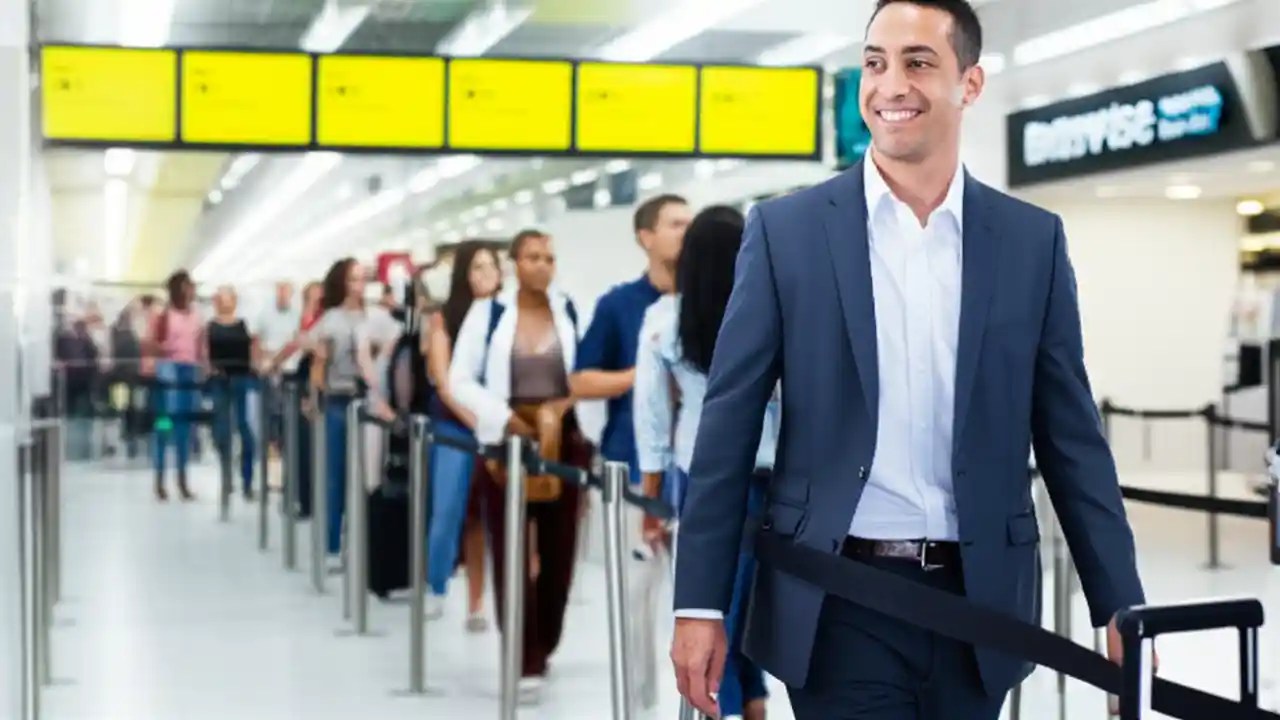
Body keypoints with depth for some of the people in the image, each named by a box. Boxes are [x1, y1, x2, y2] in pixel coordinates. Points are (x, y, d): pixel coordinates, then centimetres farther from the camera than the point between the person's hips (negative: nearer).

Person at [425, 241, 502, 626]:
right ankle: (434, 590, 11)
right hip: (455, 427, -1)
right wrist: (476, 422, -14)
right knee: (447, 512, -7)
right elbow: (443, 381, -5)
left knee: (483, 515, 1)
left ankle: (476, 604, 5)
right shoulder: (444, 319, 1)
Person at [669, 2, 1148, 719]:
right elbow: (728, 429, 0)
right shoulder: (786, 229, 0)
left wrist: (1121, 607, 2)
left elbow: (1070, 437, 6)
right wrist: (701, 603, -4)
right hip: (839, 602, -2)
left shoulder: (1033, 239, 5)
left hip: (979, 602, 2)